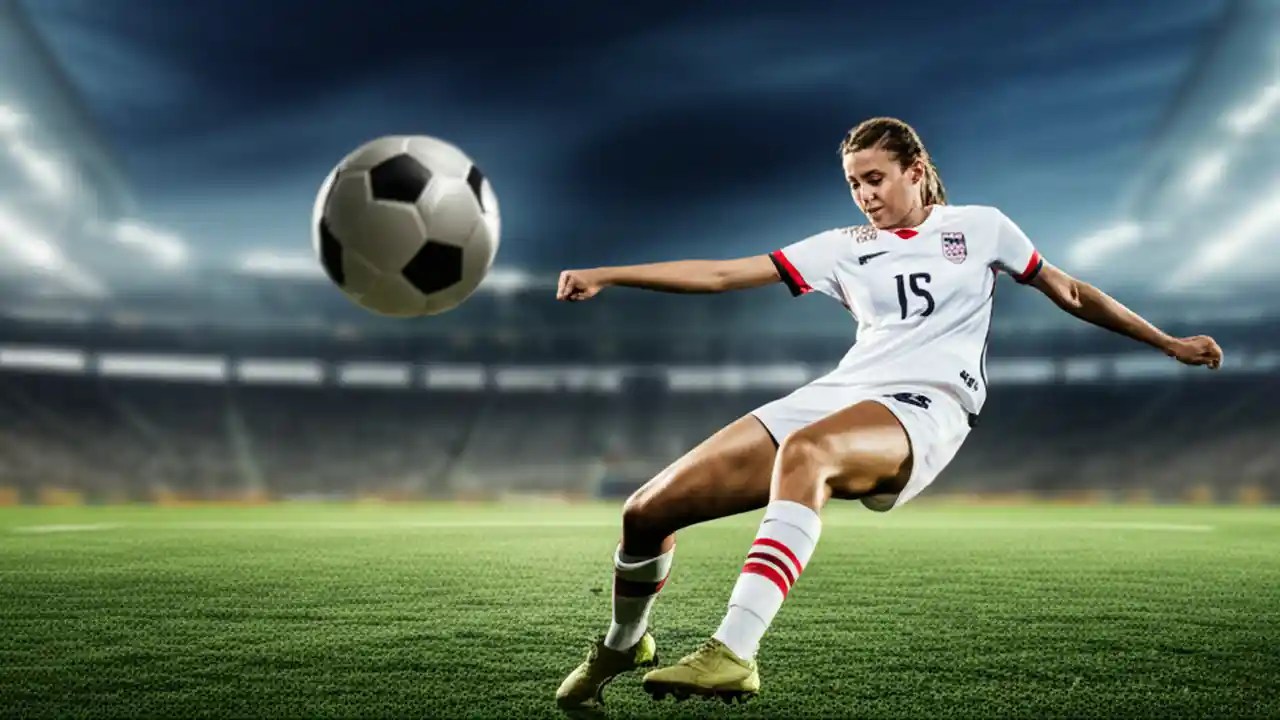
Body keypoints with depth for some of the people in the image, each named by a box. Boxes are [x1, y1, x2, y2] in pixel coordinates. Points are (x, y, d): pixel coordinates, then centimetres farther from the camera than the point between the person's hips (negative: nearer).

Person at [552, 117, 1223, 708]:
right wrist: (605, 275, 7)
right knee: (647, 511, -9)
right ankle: (623, 643, 20)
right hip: (835, 395, 4)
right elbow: (721, 273, 13)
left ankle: (733, 653, -44)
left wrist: (1169, 343, 26)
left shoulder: (980, 226, 16)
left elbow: (1072, 292, 27)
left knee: (805, 451, -42)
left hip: (926, 406, -3)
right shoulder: (845, 246, 18)